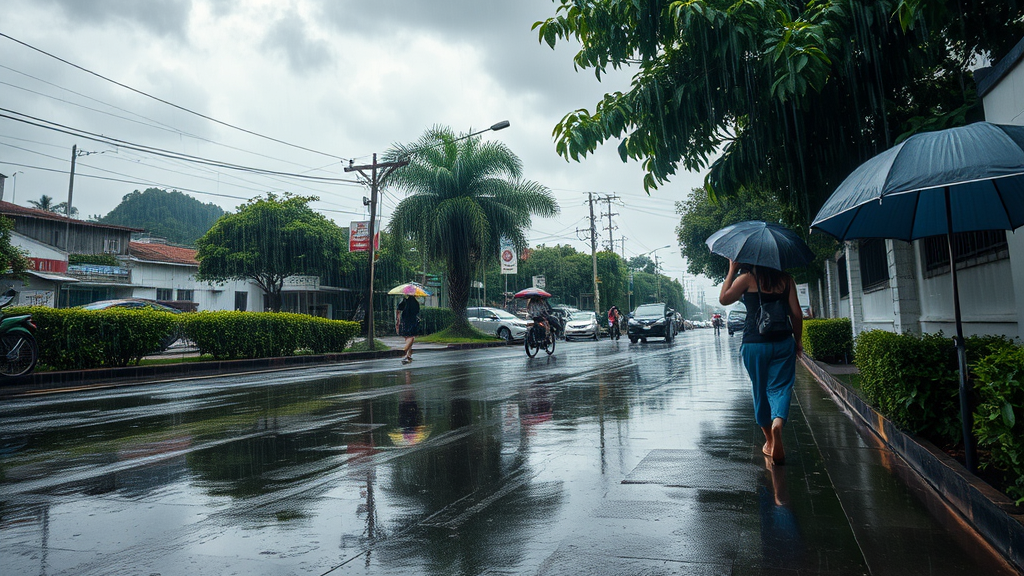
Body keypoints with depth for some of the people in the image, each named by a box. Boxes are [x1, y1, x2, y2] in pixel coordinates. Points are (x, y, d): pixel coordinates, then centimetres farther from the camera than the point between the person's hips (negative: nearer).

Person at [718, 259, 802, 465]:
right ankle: (778, 423, -26)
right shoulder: (786, 280, 3)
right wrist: (797, 340, 14)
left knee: (760, 391, 11)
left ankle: (769, 440, 21)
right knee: (780, 388, 4)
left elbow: (724, 299, 4)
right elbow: (796, 313, 3)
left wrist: (732, 270, 8)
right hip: (783, 343, 1)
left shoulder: (746, 279, -5)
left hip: (754, 344, -1)